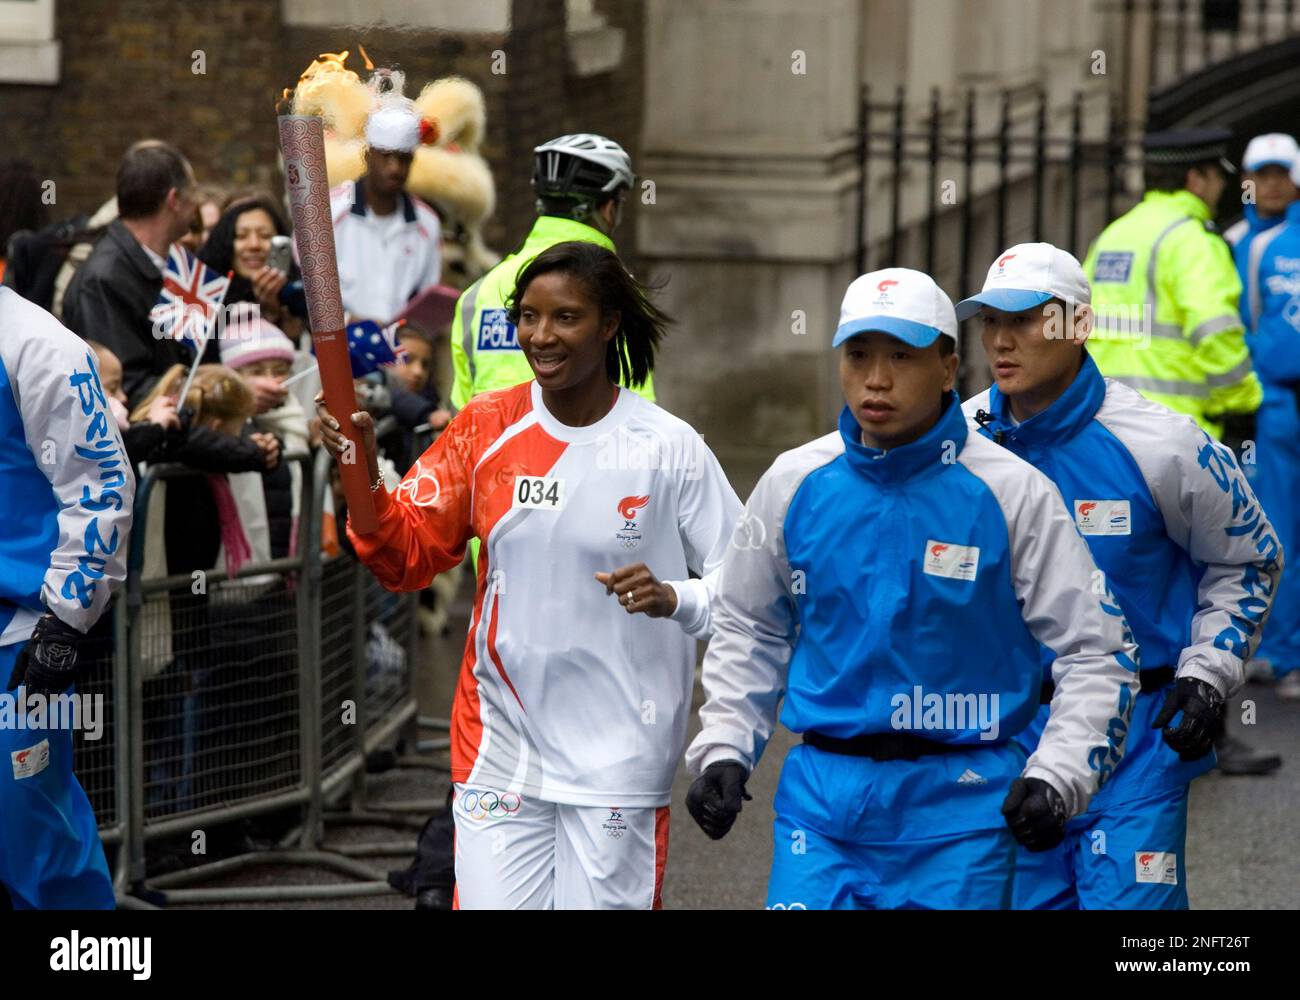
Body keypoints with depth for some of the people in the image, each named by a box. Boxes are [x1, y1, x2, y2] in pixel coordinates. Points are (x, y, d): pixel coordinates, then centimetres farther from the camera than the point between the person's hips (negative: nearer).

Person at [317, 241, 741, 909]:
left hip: (620, 754, -2)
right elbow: (408, 556, 2)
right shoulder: (485, 427, 2)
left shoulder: (668, 448, -7)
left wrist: (673, 599, -24)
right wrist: (363, 479, -16)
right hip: (500, 746, 3)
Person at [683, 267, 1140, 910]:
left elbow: (1097, 652, -2)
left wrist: (1054, 780, -13)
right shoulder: (794, 483, 2)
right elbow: (746, 628, 18)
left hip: (959, 808, -2)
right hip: (821, 794, 2)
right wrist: (722, 752, 8)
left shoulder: (1014, 491, -6)